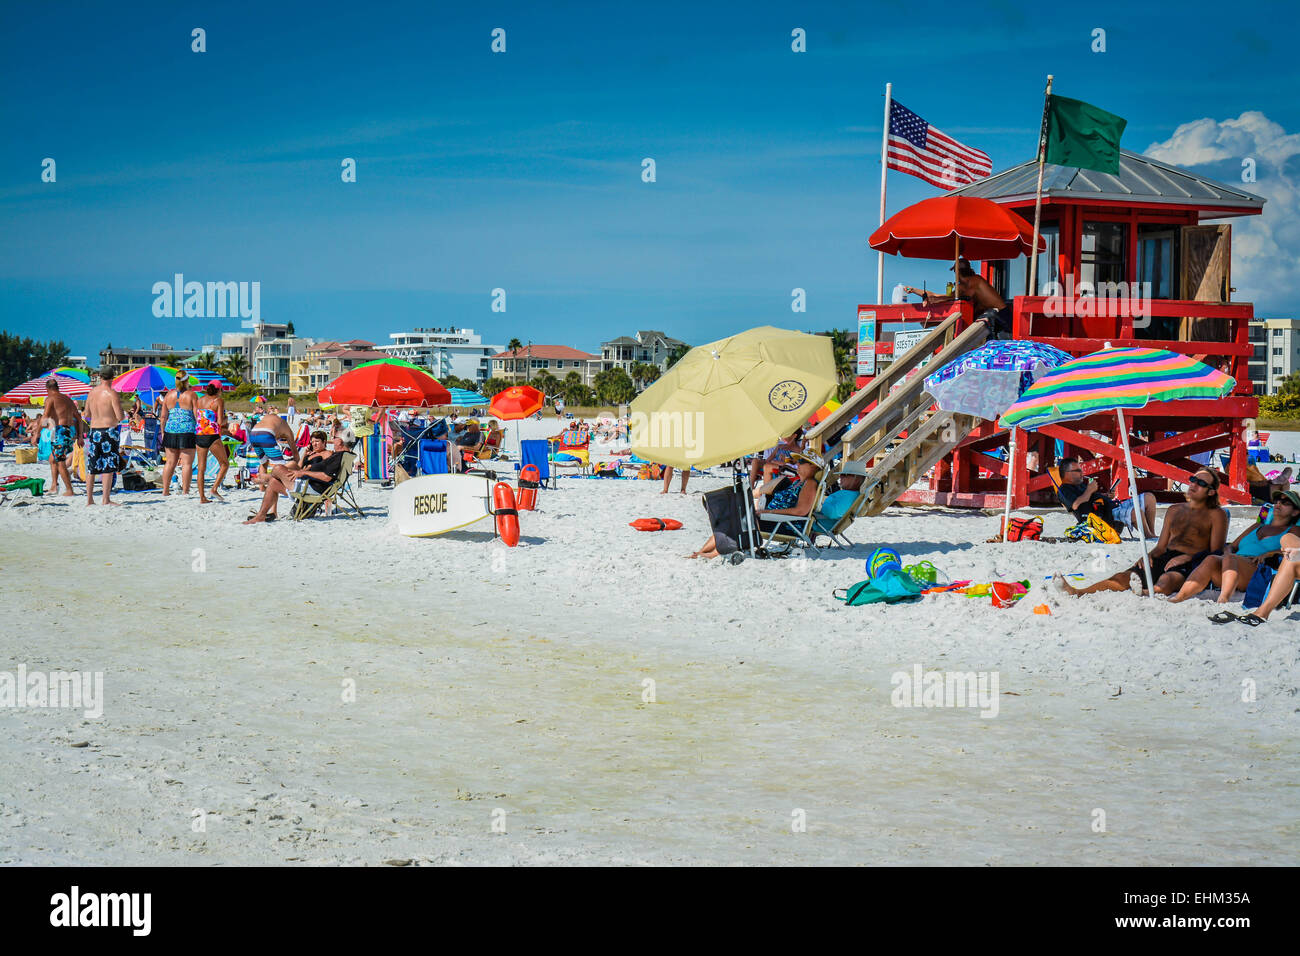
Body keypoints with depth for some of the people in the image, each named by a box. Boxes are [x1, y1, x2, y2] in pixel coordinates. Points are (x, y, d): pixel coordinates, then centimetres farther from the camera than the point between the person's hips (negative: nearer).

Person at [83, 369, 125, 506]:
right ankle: (106, 499, -5)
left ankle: (89, 498, 13)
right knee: (109, 466, -3)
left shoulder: (92, 392, 7)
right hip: (109, 431, -6)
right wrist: (124, 416, 7)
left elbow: (87, 415, 14)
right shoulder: (112, 394, -11)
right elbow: (120, 417, -15)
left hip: (94, 431, 6)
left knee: (92, 467, 11)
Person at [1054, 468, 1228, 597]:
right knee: (1123, 577, -22)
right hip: (1165, 558, 5)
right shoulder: (1174, 511, 29)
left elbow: (1216, 552, 1)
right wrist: (1150, 555, 1)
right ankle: (1077, 593, -45)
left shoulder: (1216, 515, 11)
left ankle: (1145, 594, -77)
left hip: (1190, 564, -5)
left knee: (1165, 581, -42)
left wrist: (1187, 557, -15)